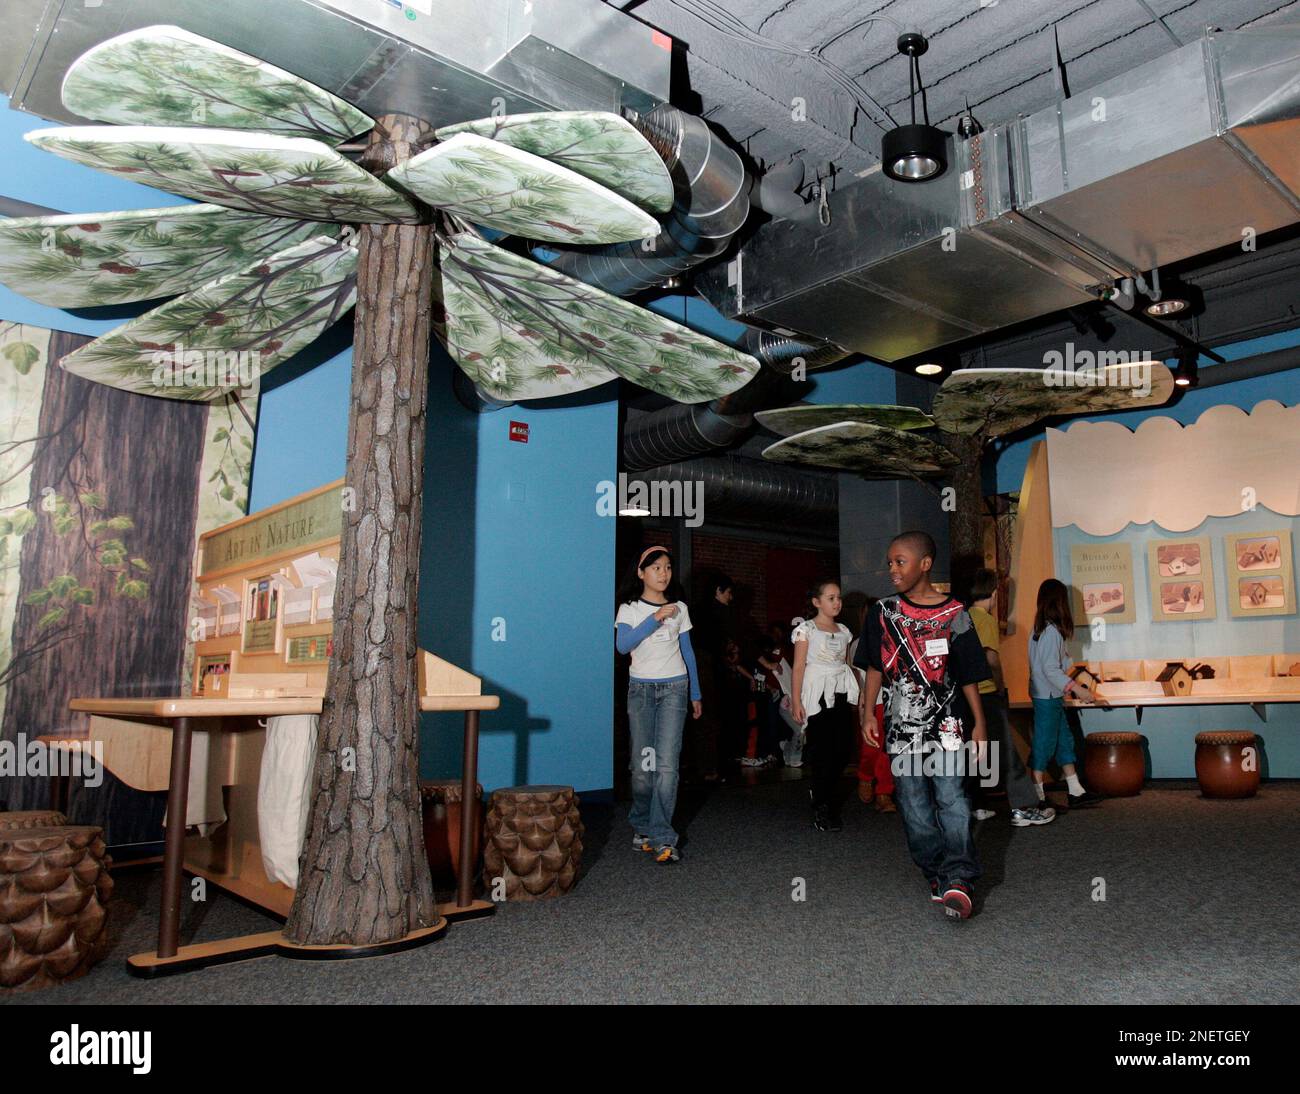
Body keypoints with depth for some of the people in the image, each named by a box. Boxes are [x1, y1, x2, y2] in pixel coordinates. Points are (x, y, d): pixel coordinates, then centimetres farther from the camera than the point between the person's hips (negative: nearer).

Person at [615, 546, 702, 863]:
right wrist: (655, 618, -20)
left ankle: (660, 837, -6)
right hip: (640, 688, 0)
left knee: (667, 763, -10)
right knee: (642, 763, 2)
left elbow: (688, 652, 13)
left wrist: (695, 694, 13)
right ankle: (642, 825, 22)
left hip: (674, 687, 1)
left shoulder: (679, 608, 9)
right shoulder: (629, 608, 3)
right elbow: (622, 646, -14)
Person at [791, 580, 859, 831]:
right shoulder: (806, 629, -1)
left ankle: (820, 793, 23)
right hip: (818, 695, -5)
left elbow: (846, 664, 14)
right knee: (823, 752, -3)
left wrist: (858, 694, 6)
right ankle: (822, 810, 12)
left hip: (842, 693, 5)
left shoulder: (843, 631, 15)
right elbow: (799, 667, -5)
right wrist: (796, 701, -11)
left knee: (843, 750, -3)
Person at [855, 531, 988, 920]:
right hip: (902, 724, 3)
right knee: (914, 803, 5)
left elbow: (969, 675, 4)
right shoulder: (883, 613, 5)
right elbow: (875, 669, 9)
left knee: (951, 796, -11)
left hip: (946, 722, -2)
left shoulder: (954, 614, -1)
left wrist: (979, 723, 4)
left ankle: (958, 877, -11)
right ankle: (936, 874, 15)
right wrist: (868, 714, 2)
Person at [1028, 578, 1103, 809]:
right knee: (1044, 746, -3)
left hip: (1051, 696, 10)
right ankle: (1038, 798, 4)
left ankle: (1075, 792, 20)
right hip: (1047, 697, -10)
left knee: (1064, 741, 14)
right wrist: (1077, 688, -23)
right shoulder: (1051, 631, -19)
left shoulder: (1042, 628, 9)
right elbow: (1050, 669, -23)